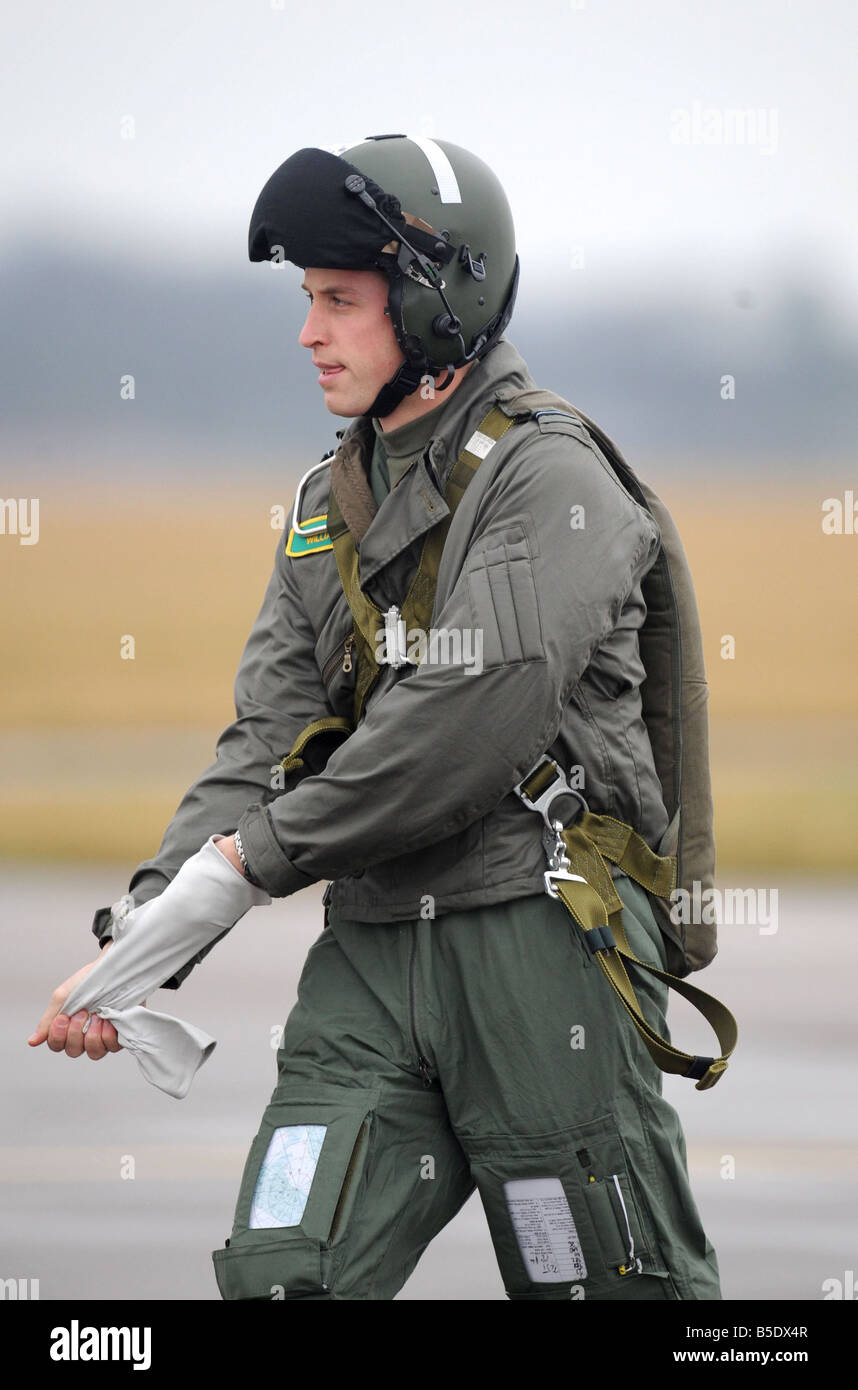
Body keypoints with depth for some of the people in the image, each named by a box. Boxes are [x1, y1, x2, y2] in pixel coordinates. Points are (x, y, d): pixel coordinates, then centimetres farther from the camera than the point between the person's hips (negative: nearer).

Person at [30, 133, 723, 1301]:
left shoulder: (546, 479, -7)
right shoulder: (329, 506, 17)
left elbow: (472, 721, -18)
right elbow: (267, 741, 10)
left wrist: (266, 853, -11)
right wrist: (144, 933, -5)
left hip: (536, 938, -6)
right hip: (370, 952, 6)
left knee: (598, 1280, 0)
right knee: (283, 1279, -7)